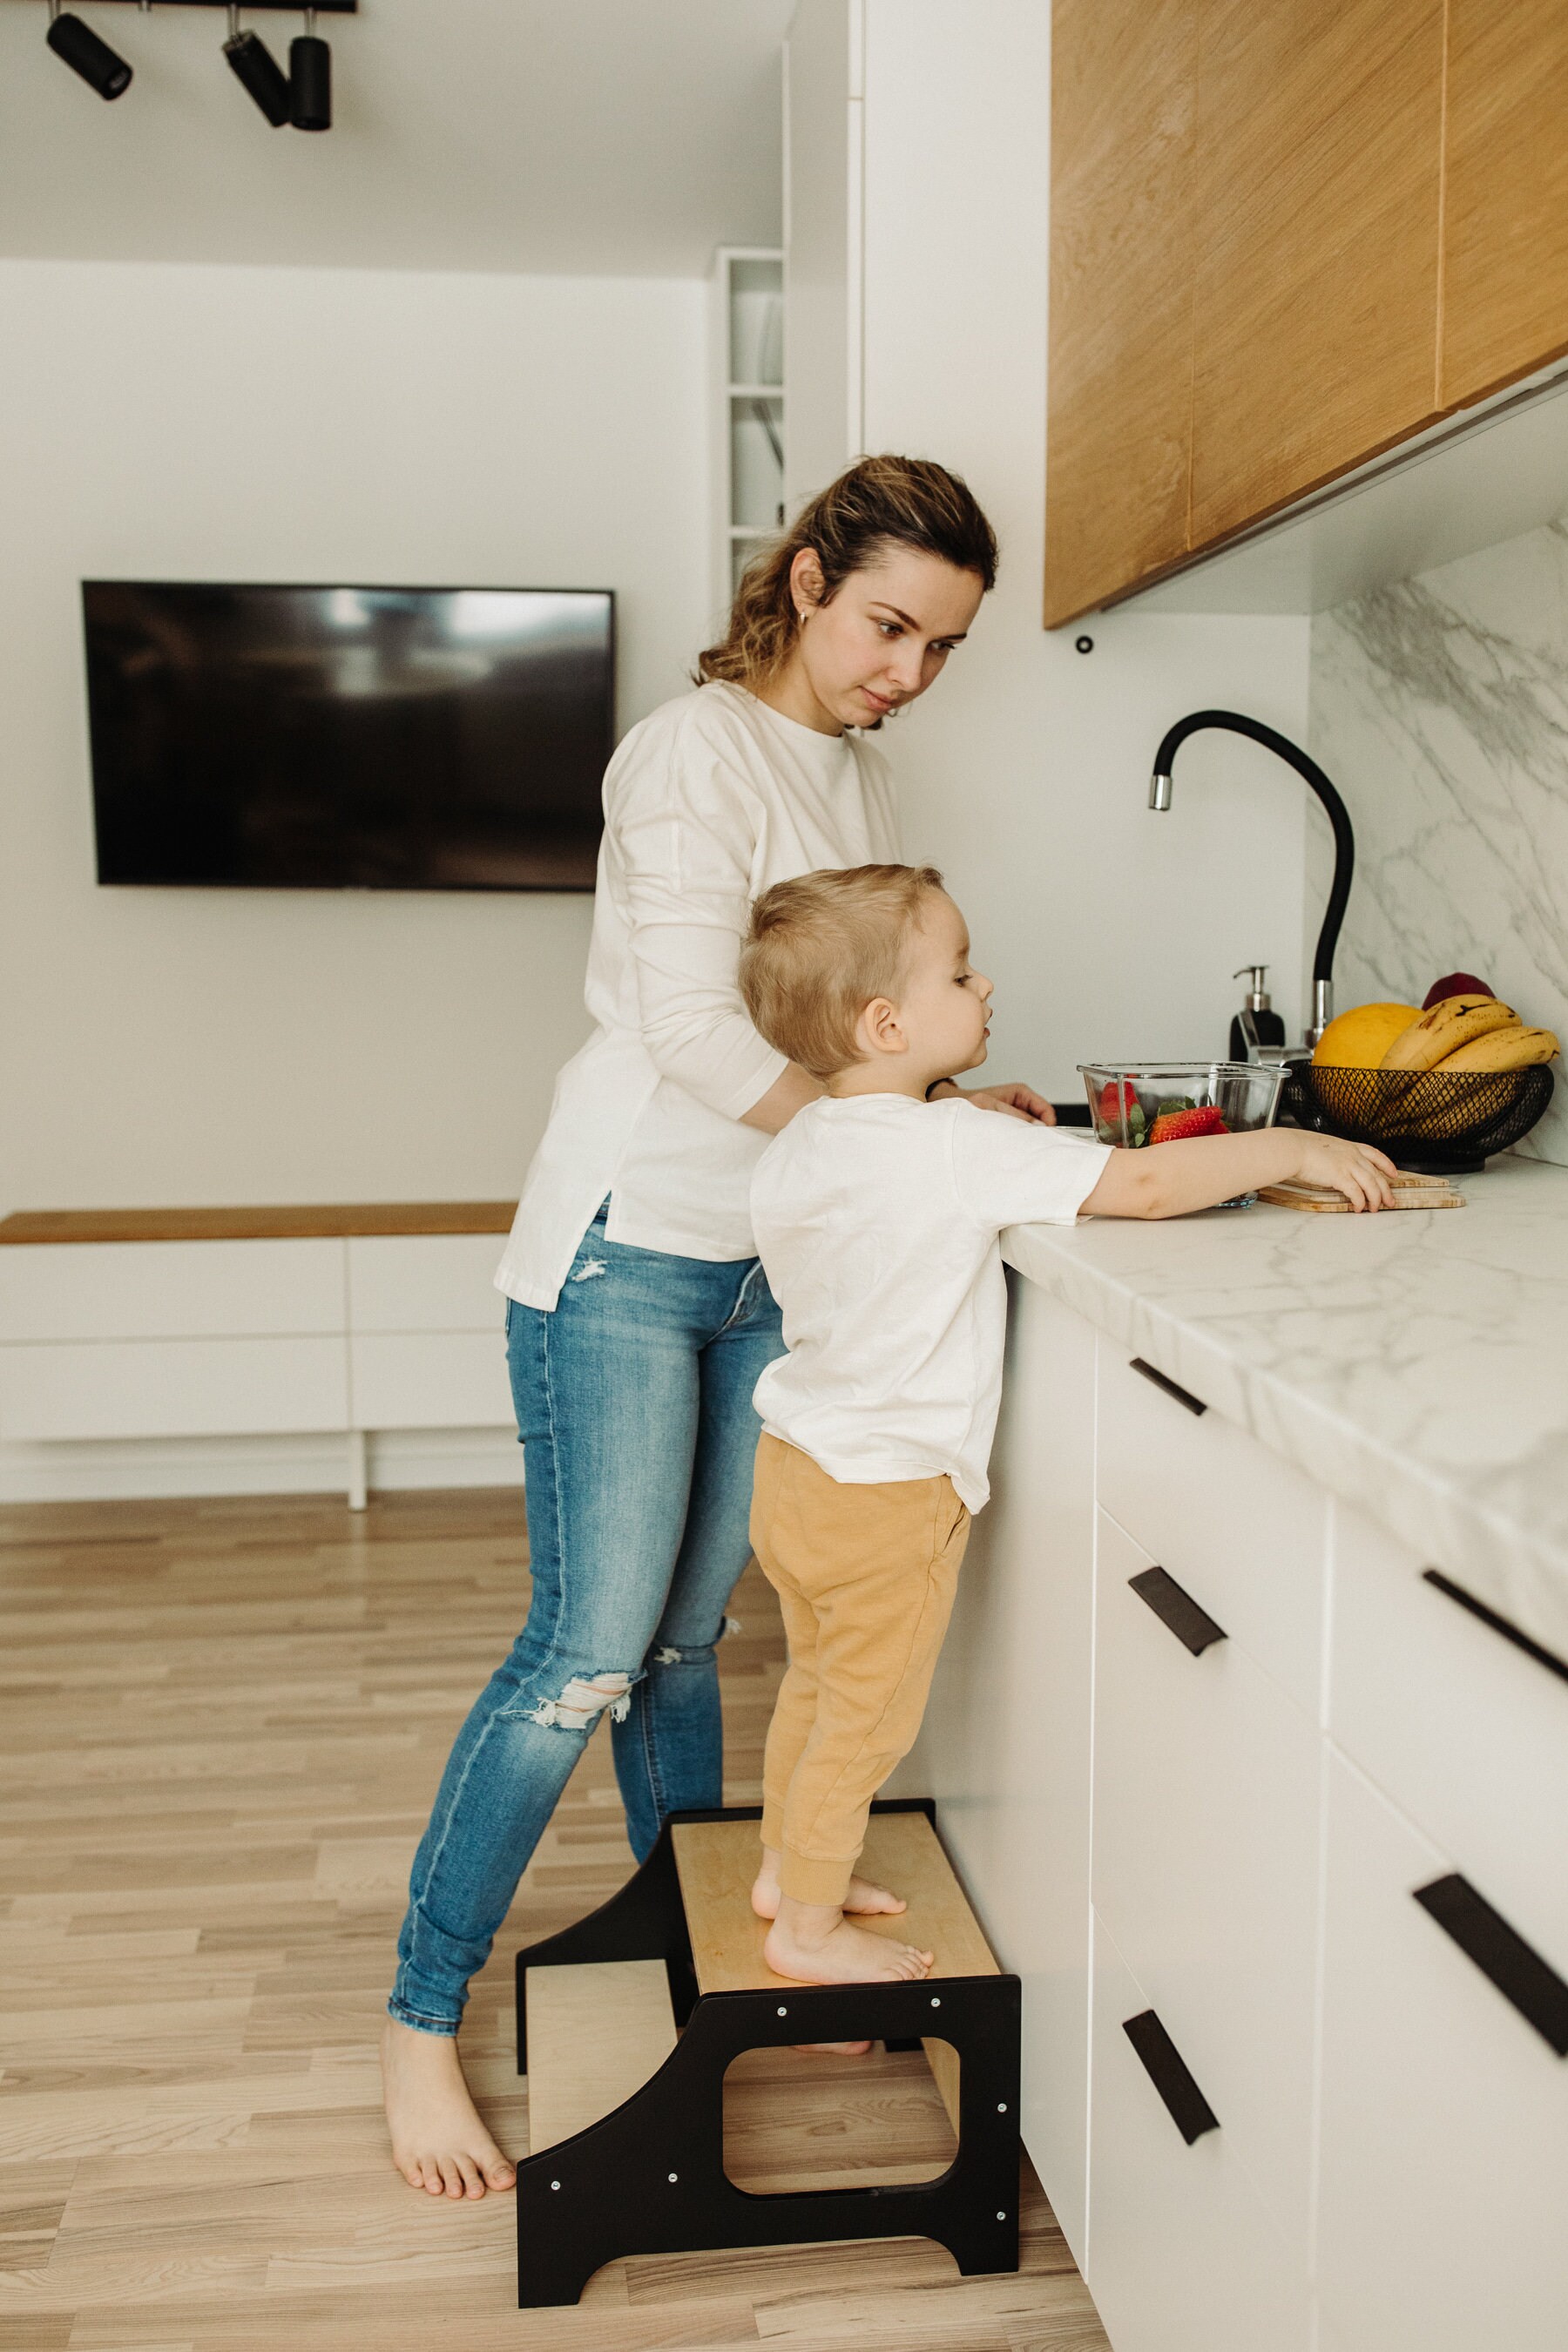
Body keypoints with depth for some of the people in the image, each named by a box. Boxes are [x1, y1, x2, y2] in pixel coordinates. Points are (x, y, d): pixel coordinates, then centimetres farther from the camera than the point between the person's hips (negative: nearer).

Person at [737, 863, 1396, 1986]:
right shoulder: (956, 1150, -25)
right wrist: (1293, 1149, -16)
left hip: (794, 1469, 8)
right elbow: (1140, 1184, -28)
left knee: (815, 1690, 25)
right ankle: (810, 1927, 27)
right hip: (886, 1496, -8)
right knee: (865, 1723, 11)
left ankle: (786, 1869, 43)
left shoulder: (797, 1147, 0)